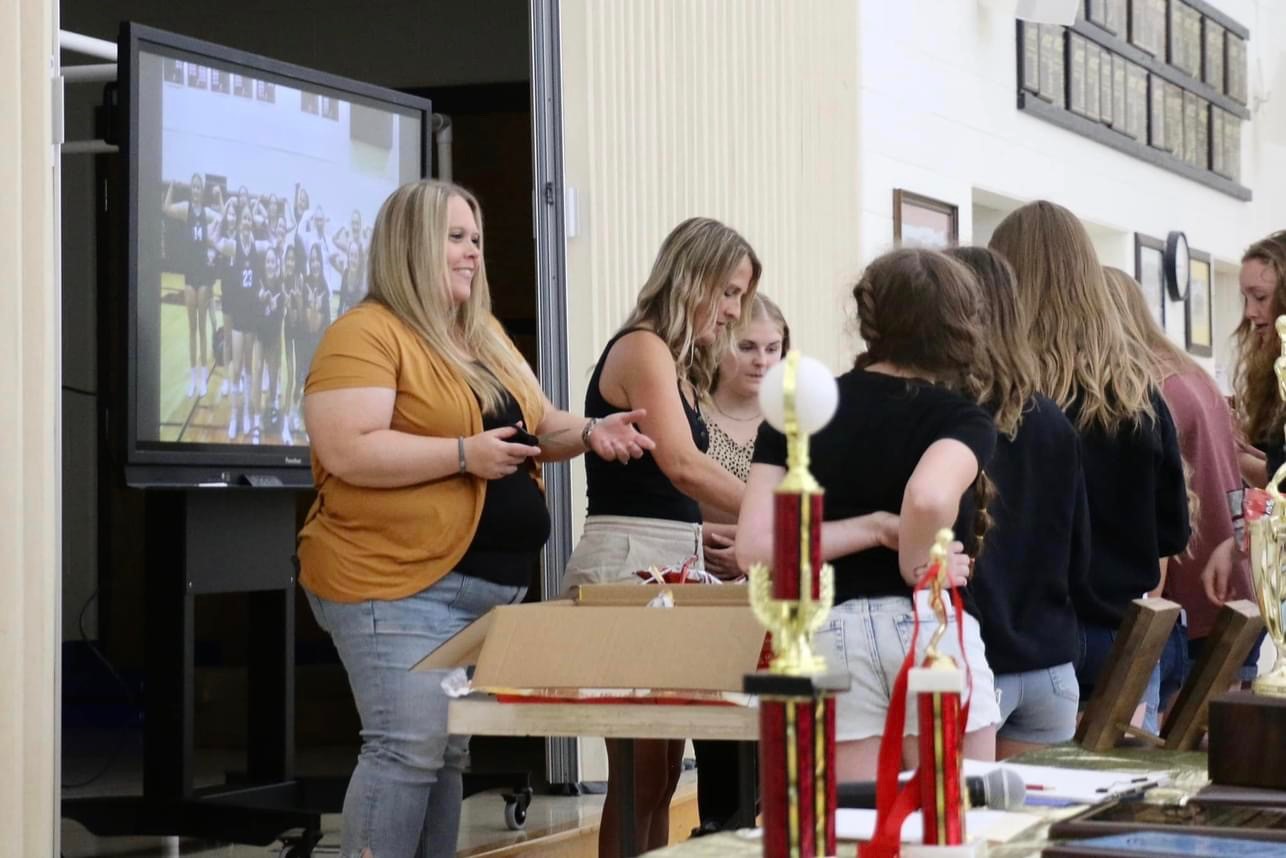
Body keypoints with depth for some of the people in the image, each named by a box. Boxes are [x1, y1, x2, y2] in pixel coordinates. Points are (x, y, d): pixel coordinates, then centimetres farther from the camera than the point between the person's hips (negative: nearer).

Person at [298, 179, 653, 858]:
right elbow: (347, 453, -21)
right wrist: (466, 454, -21)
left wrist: (590, 434, 2)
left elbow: (537, 423, 23)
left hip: (490, 585, 9)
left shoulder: (486, 336, 16)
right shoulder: (365, 335, -11)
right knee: (408, 749, -14)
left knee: (447, 754, 10)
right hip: (400, 581, -9)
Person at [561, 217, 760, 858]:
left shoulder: (677, 365, 20)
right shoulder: (642, 349, -9)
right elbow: (683, 466, -22)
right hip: (627, 562, -10)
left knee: (660, 773, 8)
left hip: (667, 565, 10)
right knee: (639, 774, -9)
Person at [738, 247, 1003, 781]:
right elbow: (931, 497, -28)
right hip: (930, 629, -3)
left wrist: (875, 529, -3)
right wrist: (915, 565, -10)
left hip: (833, 632, 3)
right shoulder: (961, 417, -4)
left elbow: (755, 547, -5)